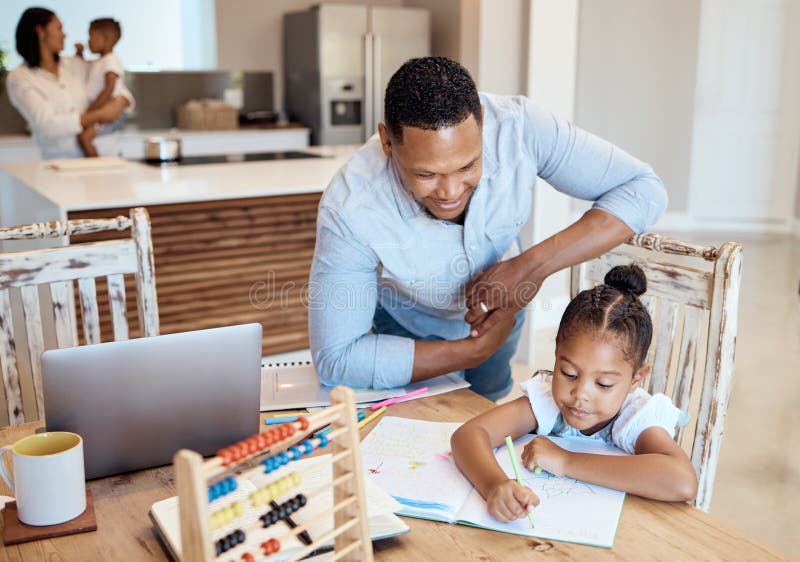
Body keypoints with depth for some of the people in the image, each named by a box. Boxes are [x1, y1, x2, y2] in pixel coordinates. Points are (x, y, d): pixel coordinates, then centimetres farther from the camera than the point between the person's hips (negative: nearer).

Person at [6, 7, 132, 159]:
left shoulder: (75, 65, 13)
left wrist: (121, 102, -5)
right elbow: (47, 124, -12)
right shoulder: (17, 78, 1)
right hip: (59, 162, -3)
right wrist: (99, 115, -13)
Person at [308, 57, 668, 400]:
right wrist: (474, 350, -35)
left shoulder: (517, 126, -37)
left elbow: (643, 189, -31)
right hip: (405, 326, -2)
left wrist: (535, 264, -44)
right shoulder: (349, 210, -42)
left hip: (499, 307, 3)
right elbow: (335, 359, -36)